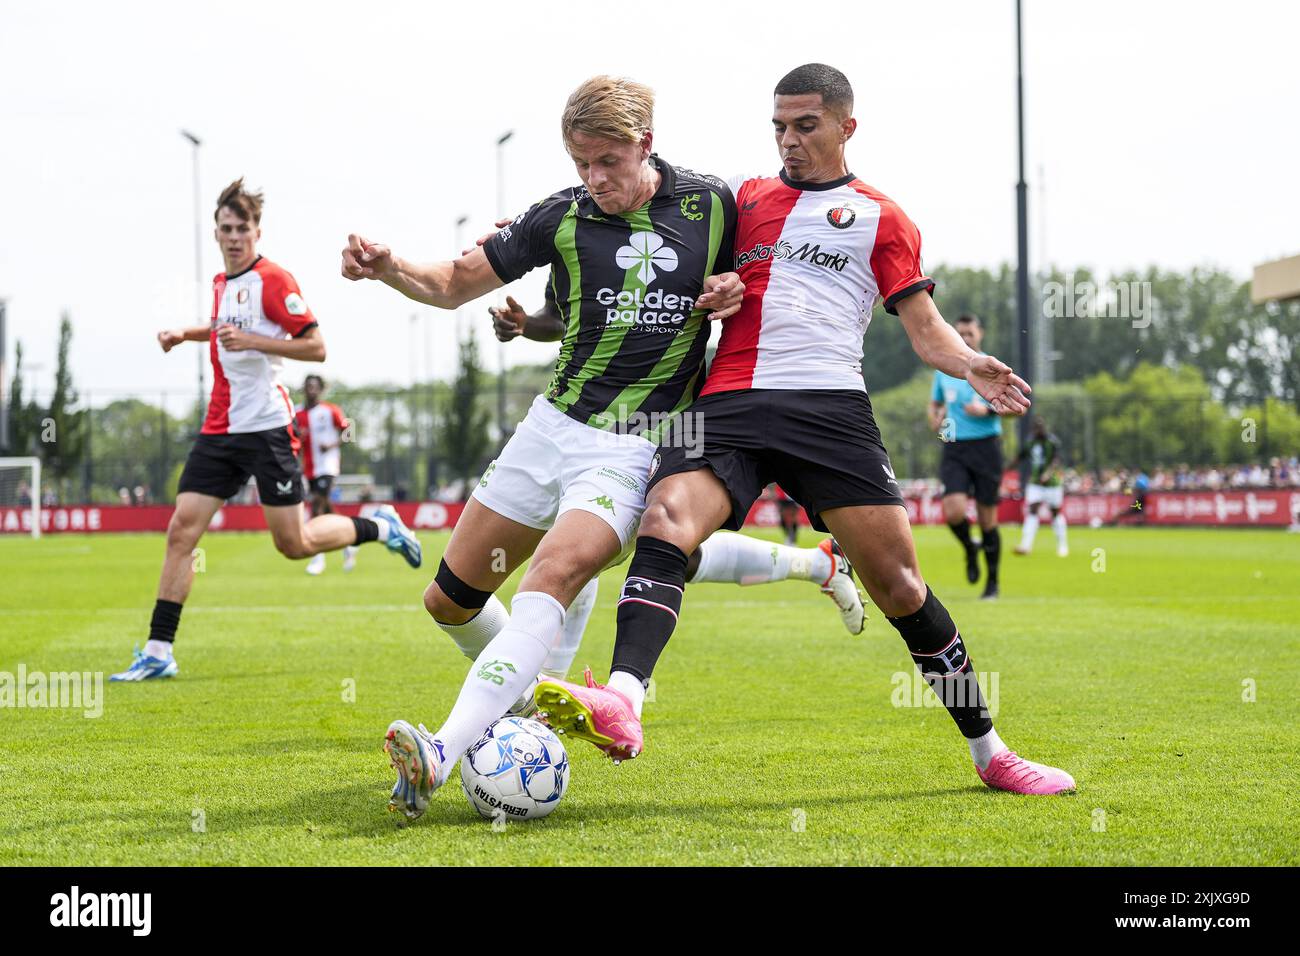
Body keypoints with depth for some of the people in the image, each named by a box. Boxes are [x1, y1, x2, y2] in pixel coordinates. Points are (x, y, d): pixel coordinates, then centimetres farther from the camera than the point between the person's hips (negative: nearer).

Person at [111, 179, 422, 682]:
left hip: (266, 427, -7)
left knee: (294, 544, -3)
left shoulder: (273, 279, -10)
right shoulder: (222, 282, 14)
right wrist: (186, 333, 20)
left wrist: (251, 340, -23)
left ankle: (379, 527, 23)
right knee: (181, 531, -4)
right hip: (220, 428, 7)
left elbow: (315, 347, -15)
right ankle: (158, 653, -3)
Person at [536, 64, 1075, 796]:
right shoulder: (745, 198, 23)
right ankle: (620, 706, -45)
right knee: (666, 520, -26)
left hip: (830, 404, -2)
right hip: (729, 404, 2)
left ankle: (989, 750, 9)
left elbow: (926, 328, 9)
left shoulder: (881, 218, 15)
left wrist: (971, 366, -13)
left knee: (897, 579, -7)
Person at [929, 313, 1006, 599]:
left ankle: (992, 582, 15)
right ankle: (970, 549, 16)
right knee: (954, 512, -17)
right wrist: (935, 419, 3)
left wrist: (987, 410, -14)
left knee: (987, 519, 1)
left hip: (986, 446, -2)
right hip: (954, 448, 2)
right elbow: (935, 403, 25)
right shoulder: (943, 369, 10)